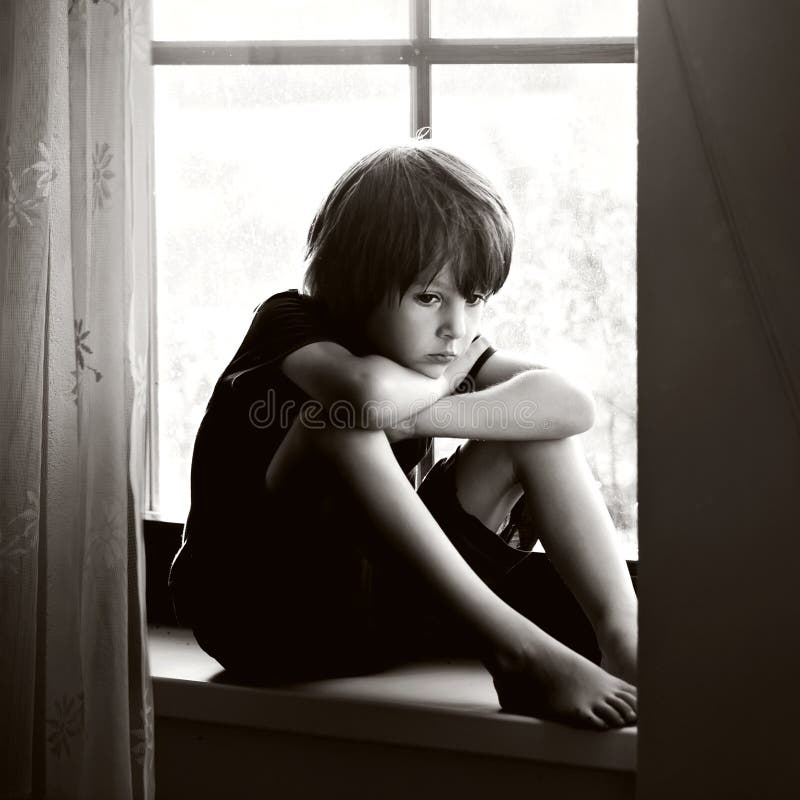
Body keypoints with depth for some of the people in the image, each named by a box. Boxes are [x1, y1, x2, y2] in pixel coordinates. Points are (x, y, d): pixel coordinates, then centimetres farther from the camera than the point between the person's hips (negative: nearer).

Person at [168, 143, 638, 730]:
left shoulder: (446, 349, 1)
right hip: (260, 616, -5)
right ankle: (519, 654, -37)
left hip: (373, 603, 6)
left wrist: (416, 417, -28)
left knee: (533, 421, -4)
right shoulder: (290, 324, -15)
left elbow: (571, 404, -18)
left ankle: (622, 637, -19)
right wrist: (442, 384, -18)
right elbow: (367, 393, -40)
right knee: (341, 416, -33)